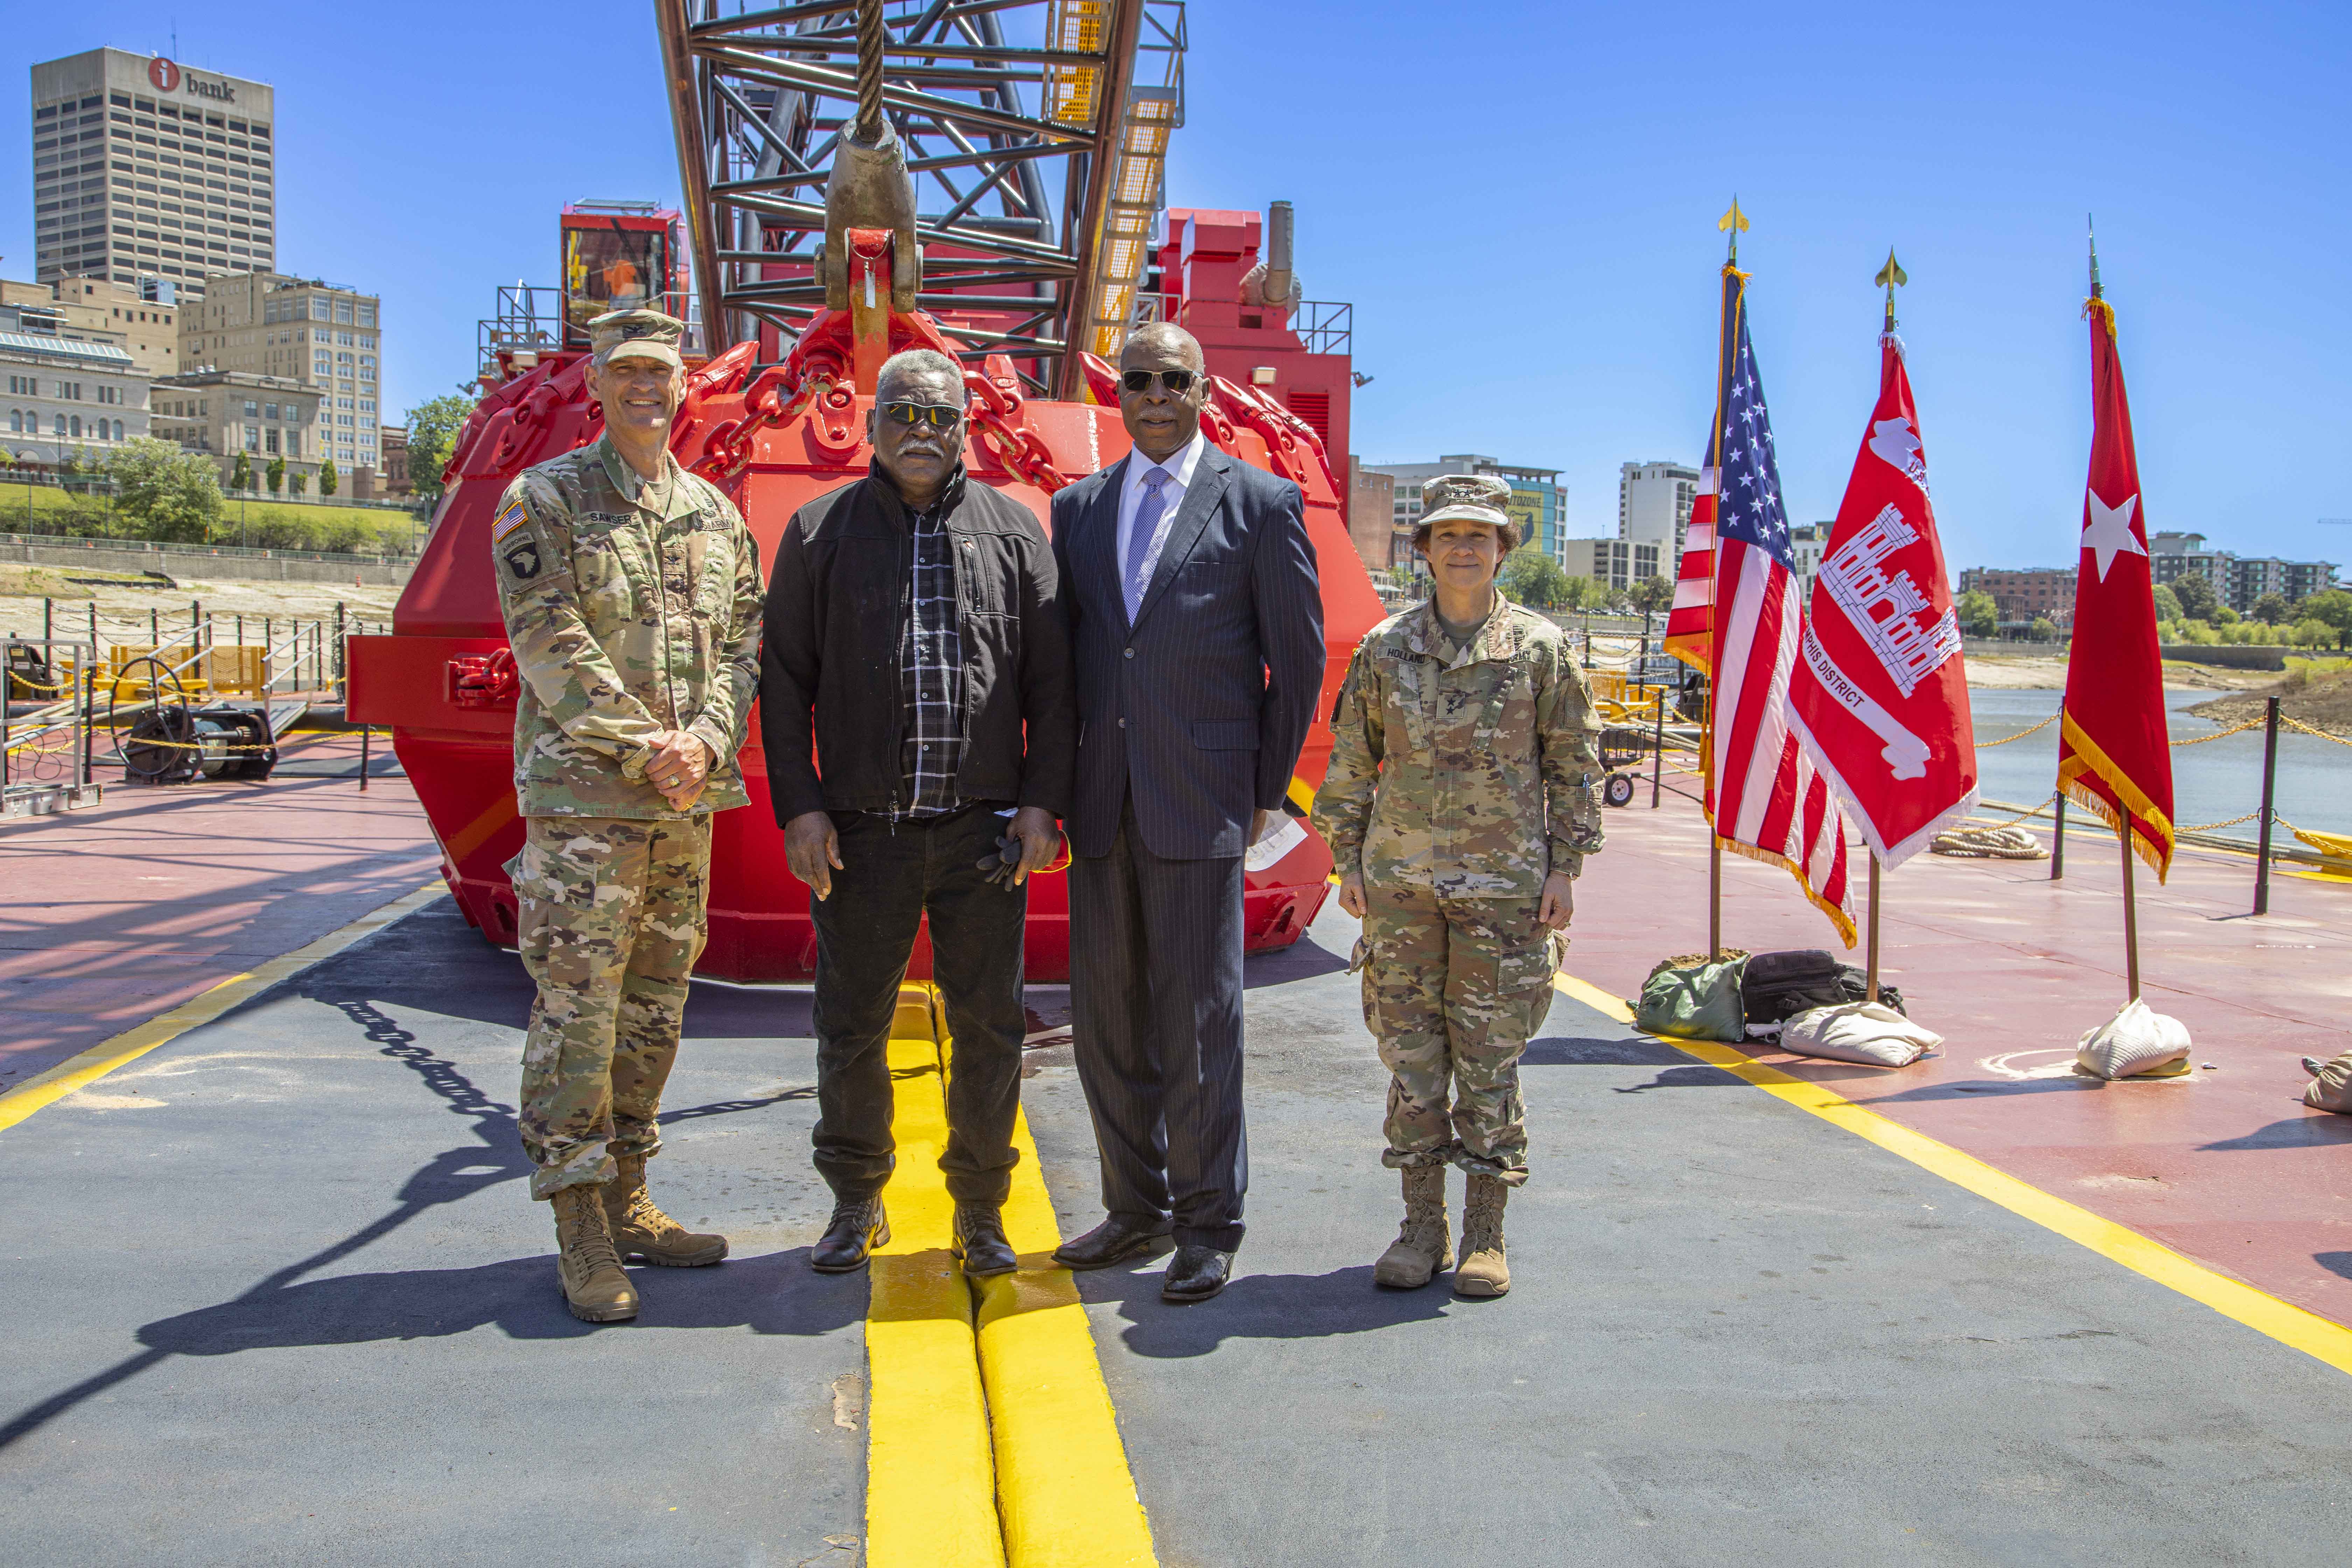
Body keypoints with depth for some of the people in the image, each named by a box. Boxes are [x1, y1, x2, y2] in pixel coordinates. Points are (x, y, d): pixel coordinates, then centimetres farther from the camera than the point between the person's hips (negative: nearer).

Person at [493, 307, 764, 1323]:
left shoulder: (716, 513, 14)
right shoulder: (543, 501, -1)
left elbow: (742, 640, 9)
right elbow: (550, 644, -10)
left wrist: (706, 740, -9)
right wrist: (644, 748, -15)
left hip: (689, 800, 6)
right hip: (582, 794, -5)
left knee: (655, 1009, 11)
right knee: (577, 1010, -5)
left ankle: (627, 1201, 22)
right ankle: (580, 1232, 4)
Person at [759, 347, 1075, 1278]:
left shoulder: (1013, 529, 9)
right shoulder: (821, 530, 7)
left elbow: (1051, 682, 7)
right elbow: (785, 680, 5)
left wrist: (1043, 802, -1)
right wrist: (798, 807, -3)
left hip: (985, 828, 0)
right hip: (861, 828, 0)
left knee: (989, 1024, 6)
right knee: (852, 1025, 7)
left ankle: (981, 1208, 21)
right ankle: (857, 1202, 26)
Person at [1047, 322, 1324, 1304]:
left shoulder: (1262, 504, 1)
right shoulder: (1077, 507, 13)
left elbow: (1300, 660, 4)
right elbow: (1061, 652, 16)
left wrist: (1266, 790, 4)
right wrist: (1060, 784, 10)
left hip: (1200, 807, -4)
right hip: (1101, 807, 5)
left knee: (1198, 1020, -1)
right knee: (1106, 1018, 9)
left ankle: (1210, 1225, 13)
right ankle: (1139, 1210, 24)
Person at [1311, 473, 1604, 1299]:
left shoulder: (1540, 648, 1)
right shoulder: (1385, 648, 5)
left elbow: (1573, 765, 4)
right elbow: (1351, 760, 10)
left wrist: (1565, 869, -1)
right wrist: (1347, 861, 6)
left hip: (1505, 885, -2)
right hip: (1401, 882, 2)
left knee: (1489, 1061, 3)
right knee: (1411, 1054, 5)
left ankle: (1486, 1235, 14)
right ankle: (1423, 1228, 16)